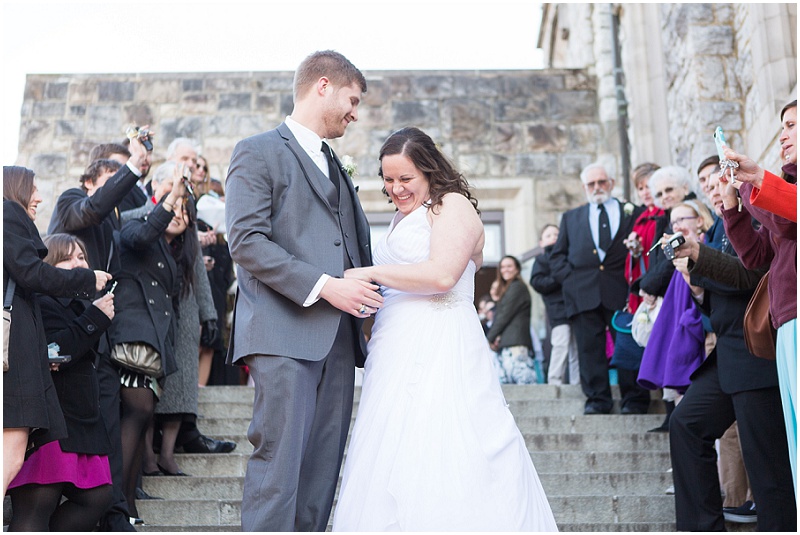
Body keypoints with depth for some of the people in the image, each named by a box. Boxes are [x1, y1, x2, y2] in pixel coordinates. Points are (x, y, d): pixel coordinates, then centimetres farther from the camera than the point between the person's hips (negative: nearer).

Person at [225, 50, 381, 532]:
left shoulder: (336, 168, 26)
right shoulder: (259, 152, 2)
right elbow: (246, 241, -10)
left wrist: (366, 293, 6)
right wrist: (323, 286, -16)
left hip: (338, 338, 7)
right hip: (285, 333, -7)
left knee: (323, 470, 5)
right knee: (279, 464, -11)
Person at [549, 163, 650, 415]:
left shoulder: (634, 213, 14)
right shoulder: (571, 217, 22)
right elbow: (557, 254, 19)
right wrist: (568, 275, 2)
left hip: (622, 290, -2)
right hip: (584, 294, 2)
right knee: (590, 348, -1)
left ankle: (634, 400, 5)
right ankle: (597, 400, 5)